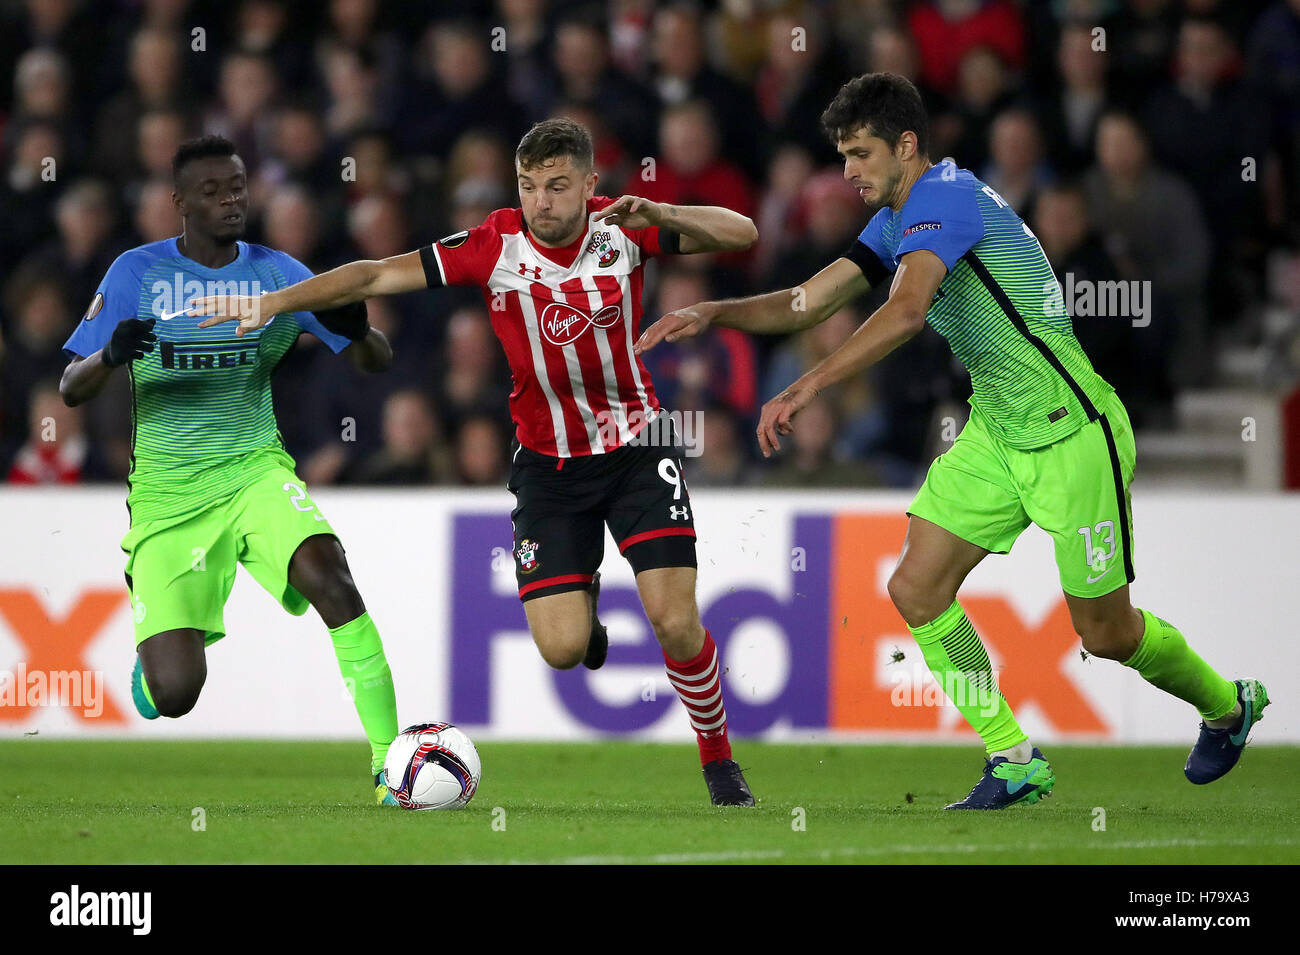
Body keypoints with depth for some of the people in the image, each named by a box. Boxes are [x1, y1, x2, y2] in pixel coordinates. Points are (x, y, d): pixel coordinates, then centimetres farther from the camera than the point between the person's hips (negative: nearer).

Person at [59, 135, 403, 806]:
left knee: (327, 573, -31)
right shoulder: (136, 273, -2)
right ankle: (155, 648, 29)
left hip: (254, 468, 1)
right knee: (175, 695, -11)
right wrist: (110, 355, -27)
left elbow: (377, 362, 3)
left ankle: (387, 758, -27)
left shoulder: (276, 273, 2)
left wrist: (356, 328, -21)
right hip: (166, 491, -1)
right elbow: (70, 390, -4)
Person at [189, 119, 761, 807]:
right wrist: (270, 303, -18)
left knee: (676, 622, -13)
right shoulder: (496, 245, -13)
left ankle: (718, 759, 12)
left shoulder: (622, 228, -11)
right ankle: (581, 596, 28)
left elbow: (740, 234, -13)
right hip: (547, 460, 1)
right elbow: (378, 276, -11)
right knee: (561, 648, -10)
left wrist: (660, 214, -32)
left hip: (636, 445, 0)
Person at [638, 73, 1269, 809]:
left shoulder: (946, 195, -20)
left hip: (1071, 433, -9)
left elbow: (906, 312, -35)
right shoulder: (895, 223, 10)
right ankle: (1015, 761, 4)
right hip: (996, 433, 9)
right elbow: (809, 303, 11)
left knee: (1105, 631, 3)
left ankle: (1228, 706, 31)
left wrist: (807, 388, -40)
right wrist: (712, 314, -5)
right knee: (916, 589, -5)